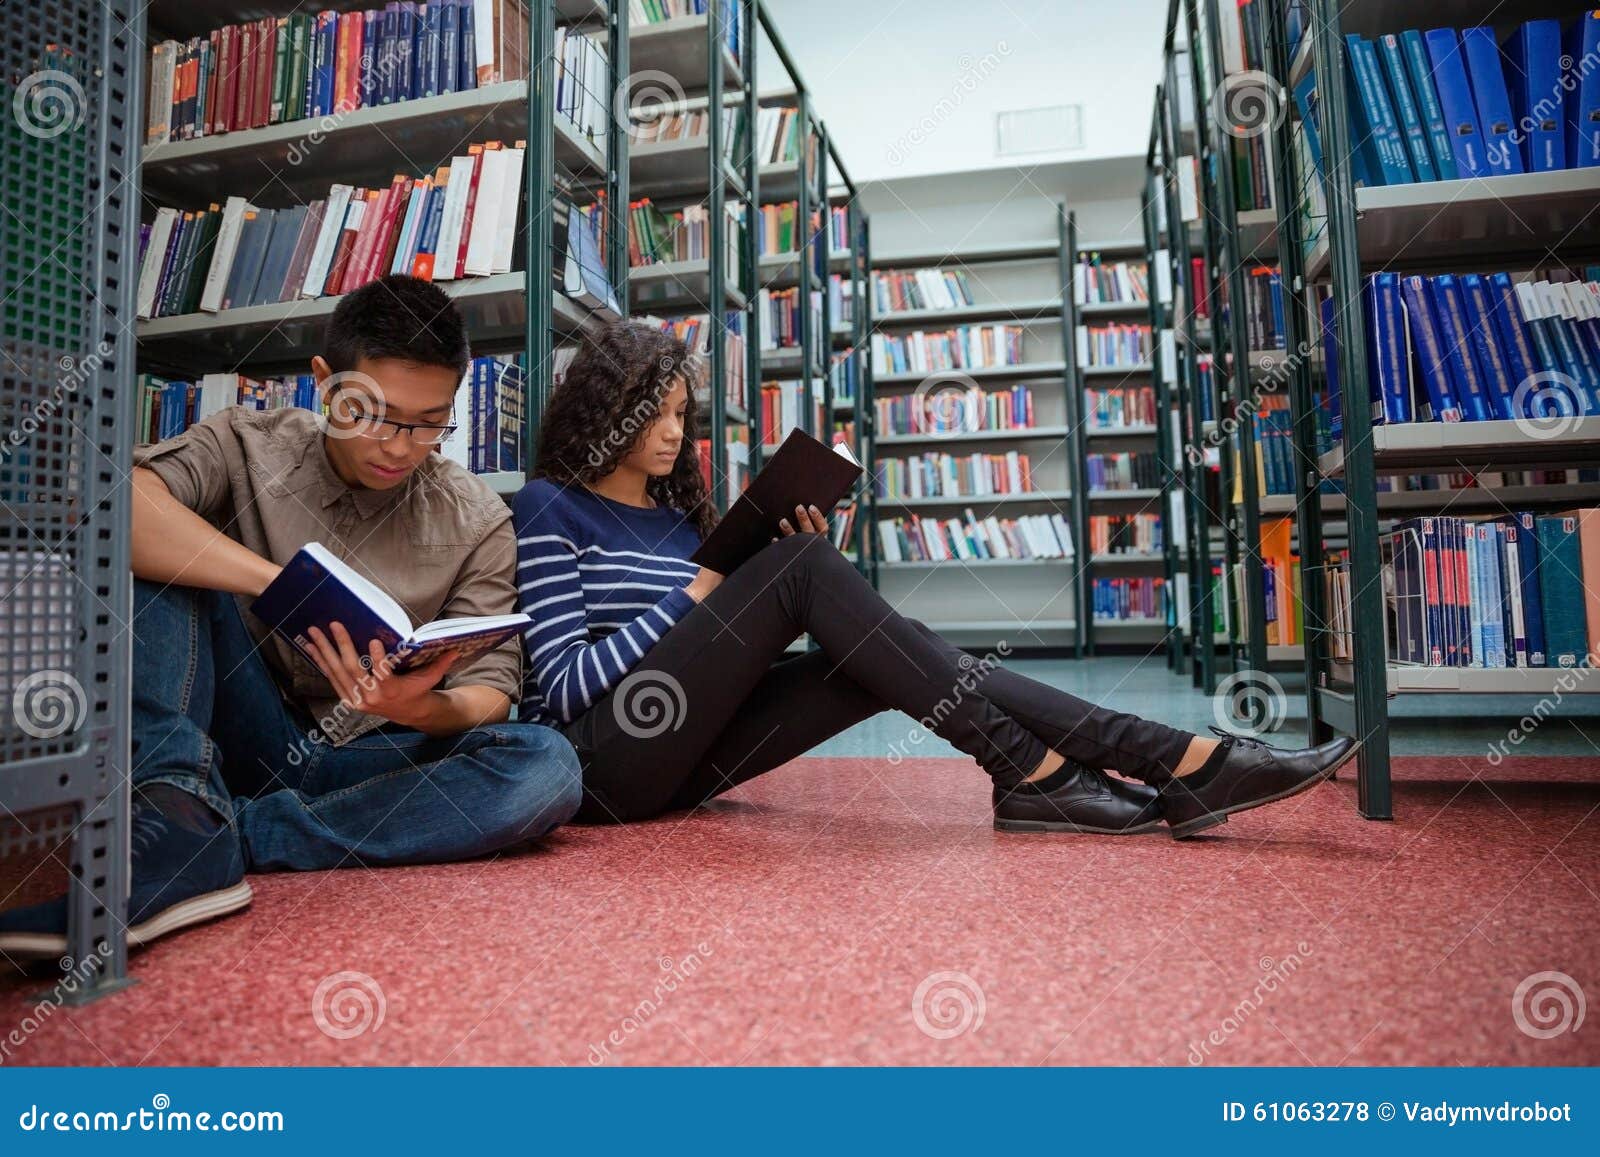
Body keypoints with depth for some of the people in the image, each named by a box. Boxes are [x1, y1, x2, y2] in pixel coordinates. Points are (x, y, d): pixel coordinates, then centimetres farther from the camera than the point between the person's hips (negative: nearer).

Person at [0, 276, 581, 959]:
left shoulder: (478, 522, -1)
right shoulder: (250, 447, -1)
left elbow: (491, 689, -5)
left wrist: (428, 708, -29)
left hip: (371, 762, 0)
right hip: (247, 740, 0)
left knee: (548, 767, -28)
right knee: (156, 552, -16)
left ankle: (235, 836, -26)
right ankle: (184, 809, -33)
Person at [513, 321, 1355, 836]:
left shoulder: (680, 517, 16)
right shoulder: (549, 508, -2)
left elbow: (726, 653, 13)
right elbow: (565, 685, -11)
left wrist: (797, 571, -3)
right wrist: (695, 599, -14)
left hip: (678, 754, 6)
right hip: (598, 758, -6)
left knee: (885, 656, -18)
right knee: (805, 567, -24)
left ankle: (1180, 763, -22)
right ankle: (1032, 773, -23)